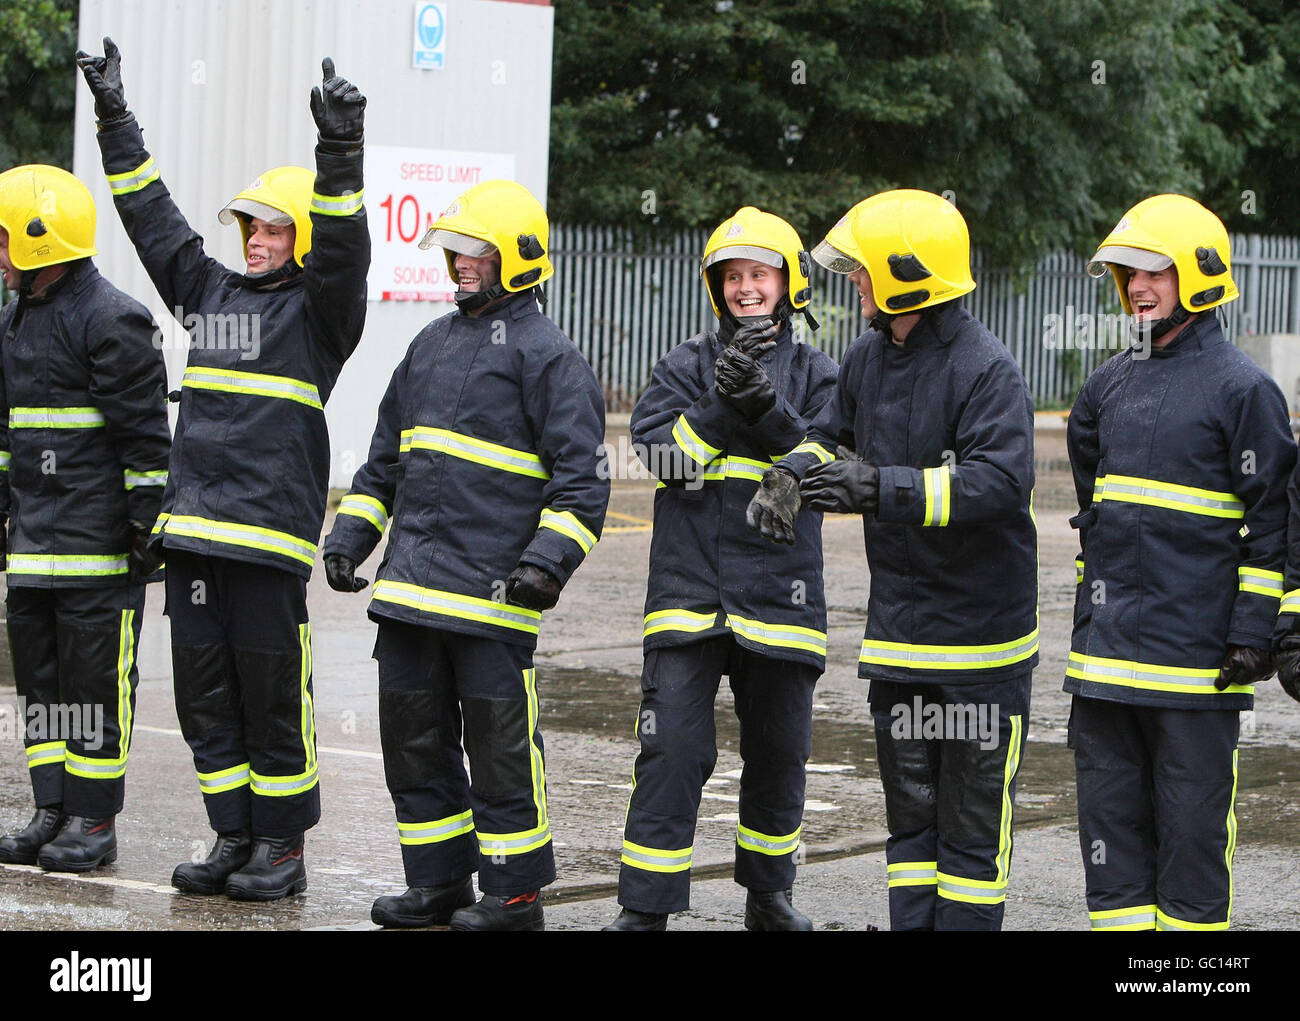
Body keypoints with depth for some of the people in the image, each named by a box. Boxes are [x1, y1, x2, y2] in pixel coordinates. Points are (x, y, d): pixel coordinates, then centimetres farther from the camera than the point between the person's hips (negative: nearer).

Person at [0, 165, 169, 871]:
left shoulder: (112, 320, -12)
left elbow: (144, 435, -12)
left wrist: (149, 527, -14)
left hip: (98, 542, -9)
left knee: (95, 678, -3)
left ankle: (94, 820, 3)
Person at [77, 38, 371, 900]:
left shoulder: (318, 307, 1)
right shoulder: (210, 290, 19)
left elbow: (340, 245, -17)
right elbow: (154, 216, 23)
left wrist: (341, 150, -32)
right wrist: (116, 119, 22)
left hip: (271, 535, -7)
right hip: (194, 529, 7)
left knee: (272, 694, -2)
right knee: (204, 692, 8)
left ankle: (283, 847, 7)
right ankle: (234, 838, 17)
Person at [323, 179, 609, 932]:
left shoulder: (548, 355, -4)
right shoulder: (432, 345, 19)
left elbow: (581, 476, -9)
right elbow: (387, 458, 26)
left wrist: (548, 560, -19)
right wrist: (350, 535, 18)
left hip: (492, 589, -8)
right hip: (411, 586, 8)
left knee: (499, 743, -3)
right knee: (413, 736, 10)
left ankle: (515, 892, 7)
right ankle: (437, 880, 20)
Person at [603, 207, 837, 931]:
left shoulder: (816, 375, 7)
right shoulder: (687, 367, 7)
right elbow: (661, 451, -7)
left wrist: (766, 410, -21)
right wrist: (722, 405, -20)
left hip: (780, 593, 1)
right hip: (689, 594, -1)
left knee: (778, 755, 11)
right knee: (673, 750, -8)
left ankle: (769, 894, 30)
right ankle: (646, 908, -3)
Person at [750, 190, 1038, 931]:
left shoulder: (986, 368, -18)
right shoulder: (870, 356, 8)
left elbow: (1002, 479, -29)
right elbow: (836, 433, 22)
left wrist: (882, 489, -34)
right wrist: (792, 476, -1)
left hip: (980, 621, -8)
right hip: (898, 623, 8)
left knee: (972, 819, 1)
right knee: (911, 809, 14)